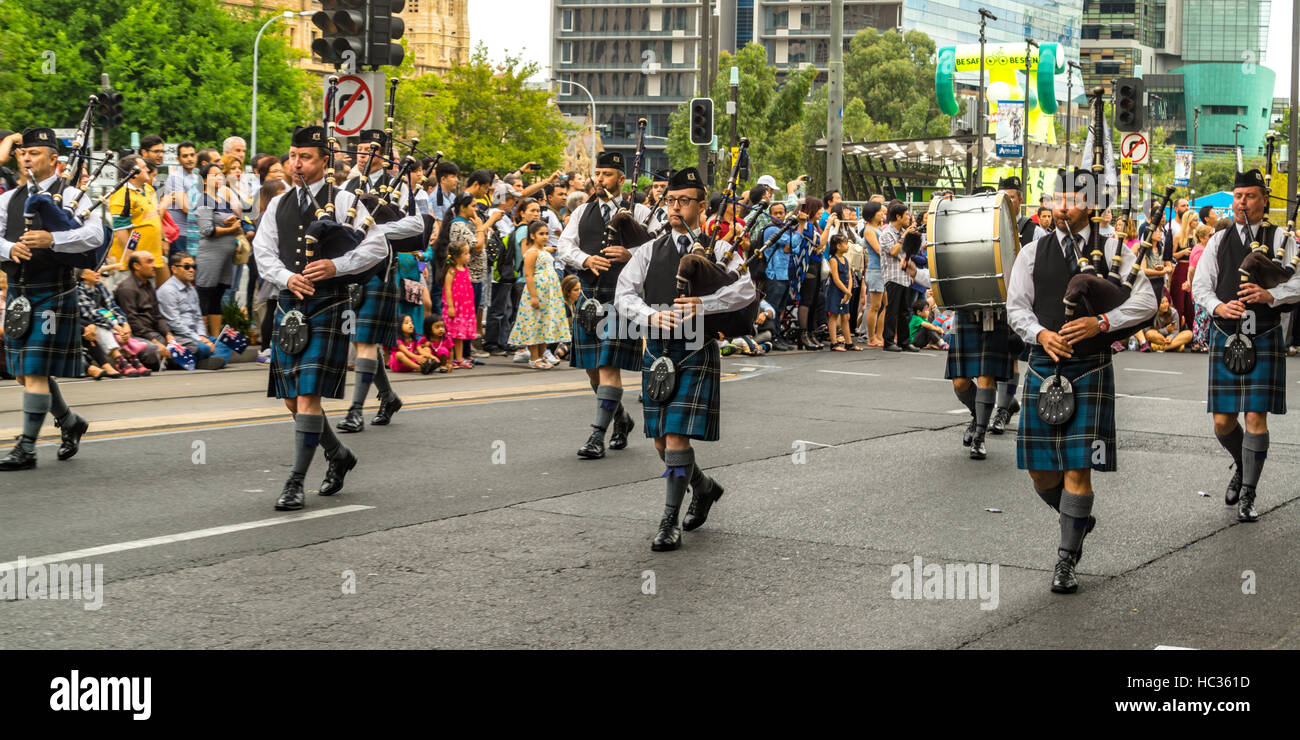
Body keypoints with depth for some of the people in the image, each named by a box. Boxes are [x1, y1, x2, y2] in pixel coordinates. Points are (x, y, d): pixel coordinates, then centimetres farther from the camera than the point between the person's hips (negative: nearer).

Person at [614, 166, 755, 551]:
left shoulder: (719, 250, 0)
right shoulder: (649, 251, 11)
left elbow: (746, 291, -14)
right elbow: (623, 293, 3)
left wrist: (703, 305, -25)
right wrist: (651, 316, -16)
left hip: (697, 354, -5)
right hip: (657, 351, 5)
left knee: (677, 437, -12)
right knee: (661, 442, 10)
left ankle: (670, 522, -3)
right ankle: (704, 487, 37)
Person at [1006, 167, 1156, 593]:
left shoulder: (1113, 250, 4)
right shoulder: (1032, 254, 10)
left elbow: (1145, 303, -1)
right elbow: (1016, 306, 6)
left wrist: (1101, 322, -16)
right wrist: (1040, 334, -13)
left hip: (1091, 370, -3)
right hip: (1043, 366, 3)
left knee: (1078, 468, -6)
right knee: (1040, 470, 6)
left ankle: (1066, 560, 5)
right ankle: (1078, 520, 35)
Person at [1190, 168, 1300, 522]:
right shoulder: (1218, 241, 11)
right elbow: (1200, 285, 7)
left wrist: (1270, 295, -20)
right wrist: (1218, 307, -13)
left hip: (1264, 338, -2)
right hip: (1225, 337, 3)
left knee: (1256, 417, -5)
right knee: (1223, 422, 4)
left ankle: (1247, 495, 4)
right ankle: (1241, 466, 35)